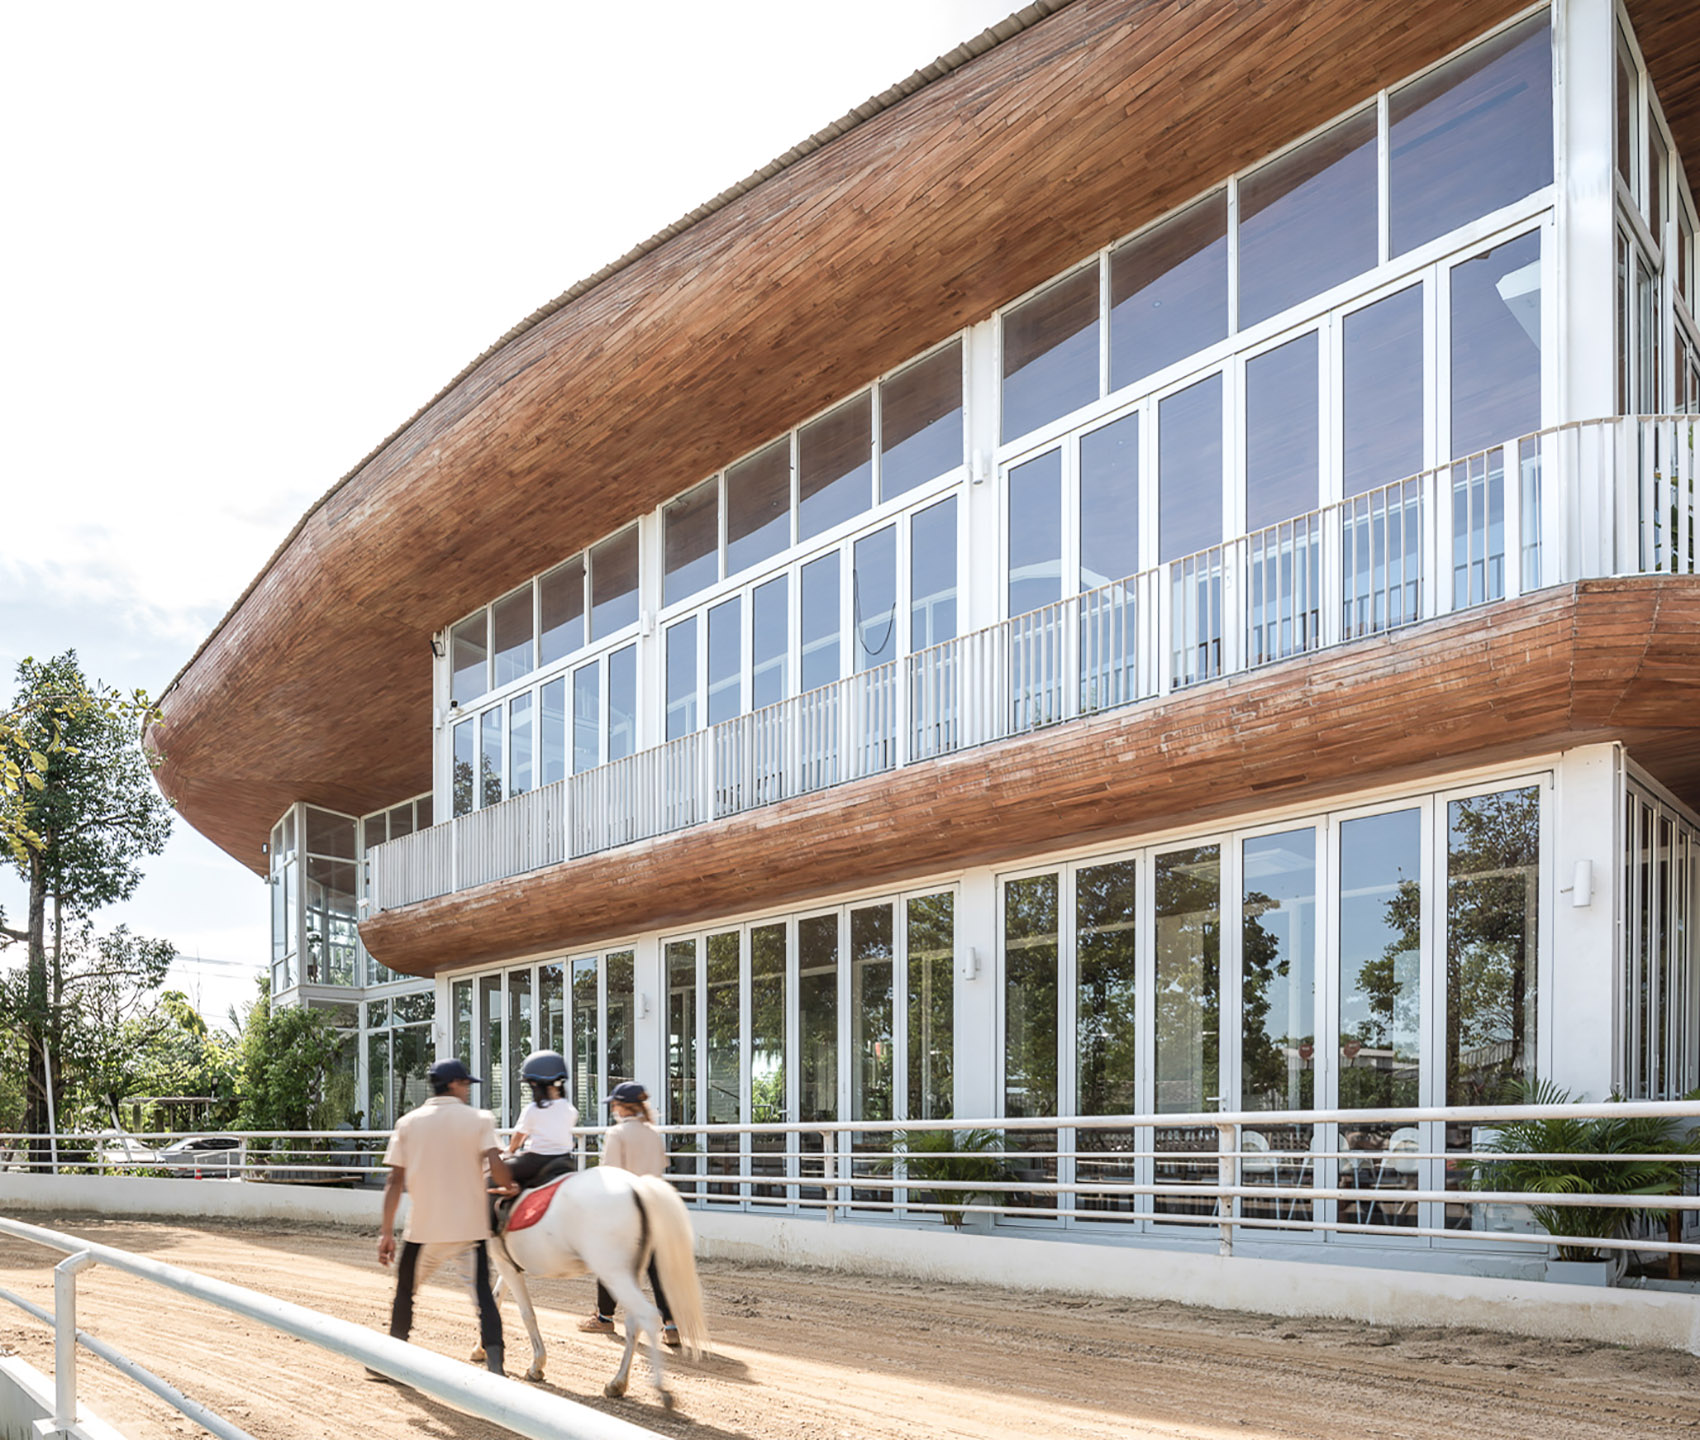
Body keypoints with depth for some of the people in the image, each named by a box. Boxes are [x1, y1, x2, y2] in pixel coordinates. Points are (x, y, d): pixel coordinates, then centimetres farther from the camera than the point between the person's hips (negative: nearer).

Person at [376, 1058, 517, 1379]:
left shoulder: (408, 1123, 4)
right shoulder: (480, 1119, -2)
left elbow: (395, 1180, 2)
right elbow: (496, 1166, -15)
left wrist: (387, 1232, 4)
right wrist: (509, 1187, 6)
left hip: (423, 1229, 2)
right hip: (470, 1227, -2)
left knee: (405, 1292, 20)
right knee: (483, 1295, 0)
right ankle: (495, 1365, -12)